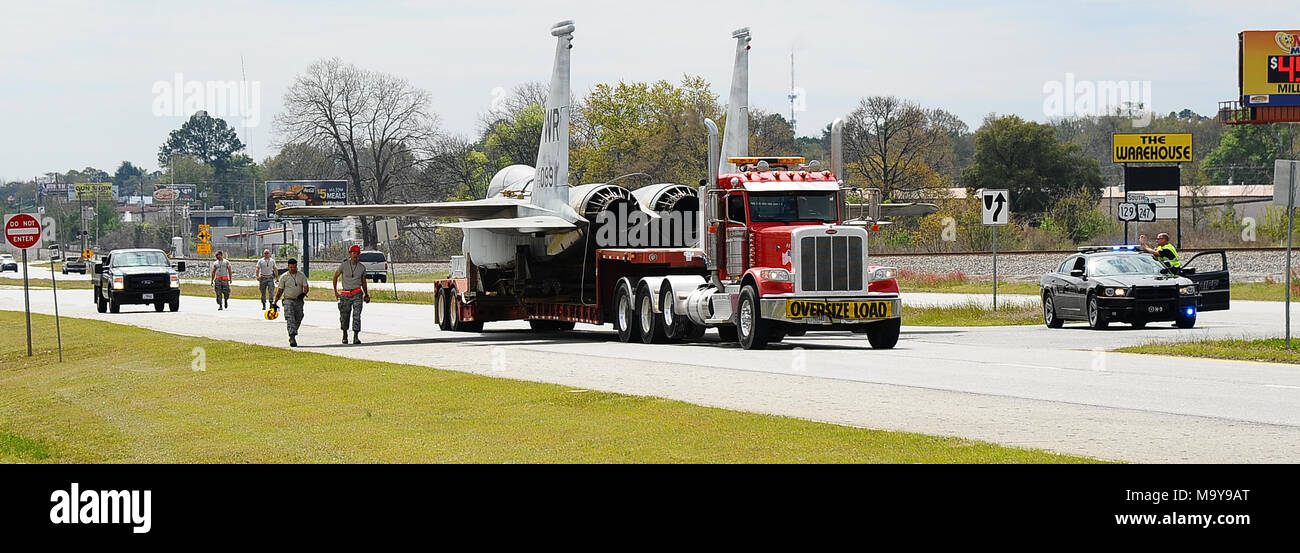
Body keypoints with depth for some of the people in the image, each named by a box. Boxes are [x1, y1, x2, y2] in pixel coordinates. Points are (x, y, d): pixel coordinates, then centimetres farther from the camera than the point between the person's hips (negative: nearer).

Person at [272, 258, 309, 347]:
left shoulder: (302, 276, 8)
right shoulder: (284, 276, 3)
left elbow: (306, 287, 2)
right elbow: (279, 290, 7)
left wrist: (303, 293, -22)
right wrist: (275, 303, 5)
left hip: (299, 301, 3)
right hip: (288, 300, -3)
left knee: (298, 320, 6)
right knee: (290, 319, -16)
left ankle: (292, 336, 24)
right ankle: (292, 338, -24)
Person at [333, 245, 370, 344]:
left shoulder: (362, 267, 4)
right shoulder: (344, 265, -2)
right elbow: (335, 277, 11)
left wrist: (366, 294, 18)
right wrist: (335, 292, 10)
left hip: (357, 294, 0)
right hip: (346, 295, 0)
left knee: (357, 315, -13)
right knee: (344, 316, 8)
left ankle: (356, 337, -15)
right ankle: (345, 335, 30)